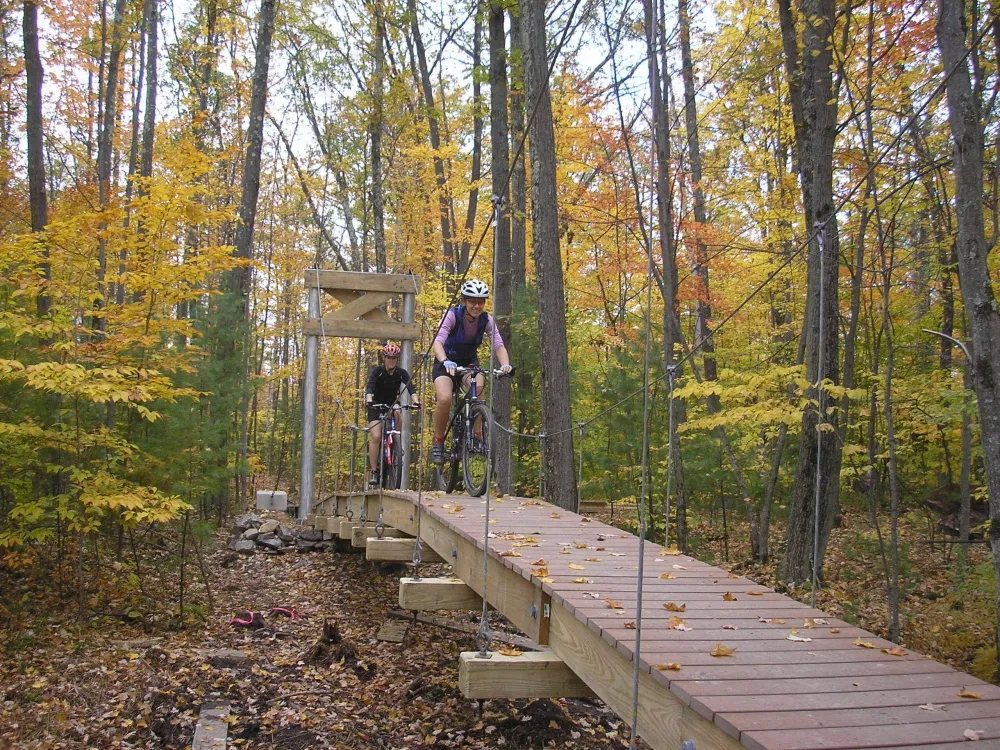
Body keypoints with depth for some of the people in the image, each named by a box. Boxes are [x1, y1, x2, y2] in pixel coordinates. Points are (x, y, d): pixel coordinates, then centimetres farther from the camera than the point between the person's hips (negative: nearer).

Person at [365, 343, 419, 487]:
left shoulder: (401, 373, -9)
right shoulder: (377, 371, -15)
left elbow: (410, 387, -24)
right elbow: (369, 387, -30)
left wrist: (415, 401, -43)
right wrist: (369, 401, -49)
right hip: (376, 407, -3)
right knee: (376, 436, -19)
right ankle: (374, 471, -13)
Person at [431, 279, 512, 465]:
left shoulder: (487, 320, -14)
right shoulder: (452, 315, -24)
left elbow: (498, 345, -22)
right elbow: (438, 341, -37)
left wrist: (505, 364, -43)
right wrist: (445, 361, -57)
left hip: (470, 362, 2)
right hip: (447, 362, -2)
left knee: (478, 388, -32)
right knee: (445, 398, -29)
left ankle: (478, 437, -18)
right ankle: (438, 442, -7)